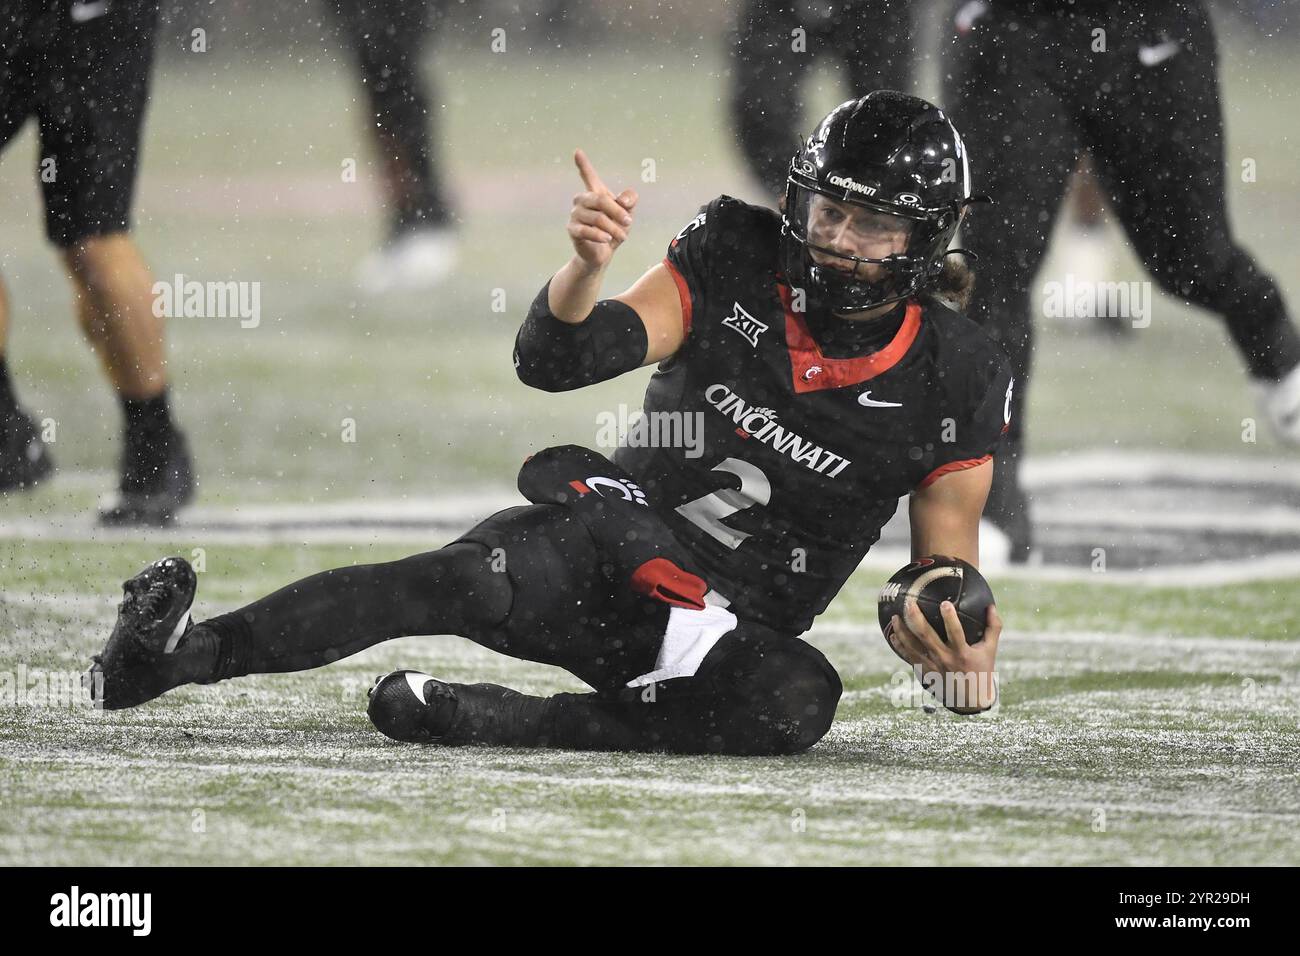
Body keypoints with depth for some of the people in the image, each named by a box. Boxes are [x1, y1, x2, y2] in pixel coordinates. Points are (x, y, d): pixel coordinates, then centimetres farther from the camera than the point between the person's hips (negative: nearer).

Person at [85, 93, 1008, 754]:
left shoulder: (956, 382, -4)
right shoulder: (733, 264, -3)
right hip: (618, 536, 0)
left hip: (740, 624, 0)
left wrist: (954, 634, -22)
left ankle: (470, 719, -32)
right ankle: (184, 650, -40)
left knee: (798, 703, -36)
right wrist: (587, 266, -32)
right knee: (474, 580, -34)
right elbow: (554, 358, -10)